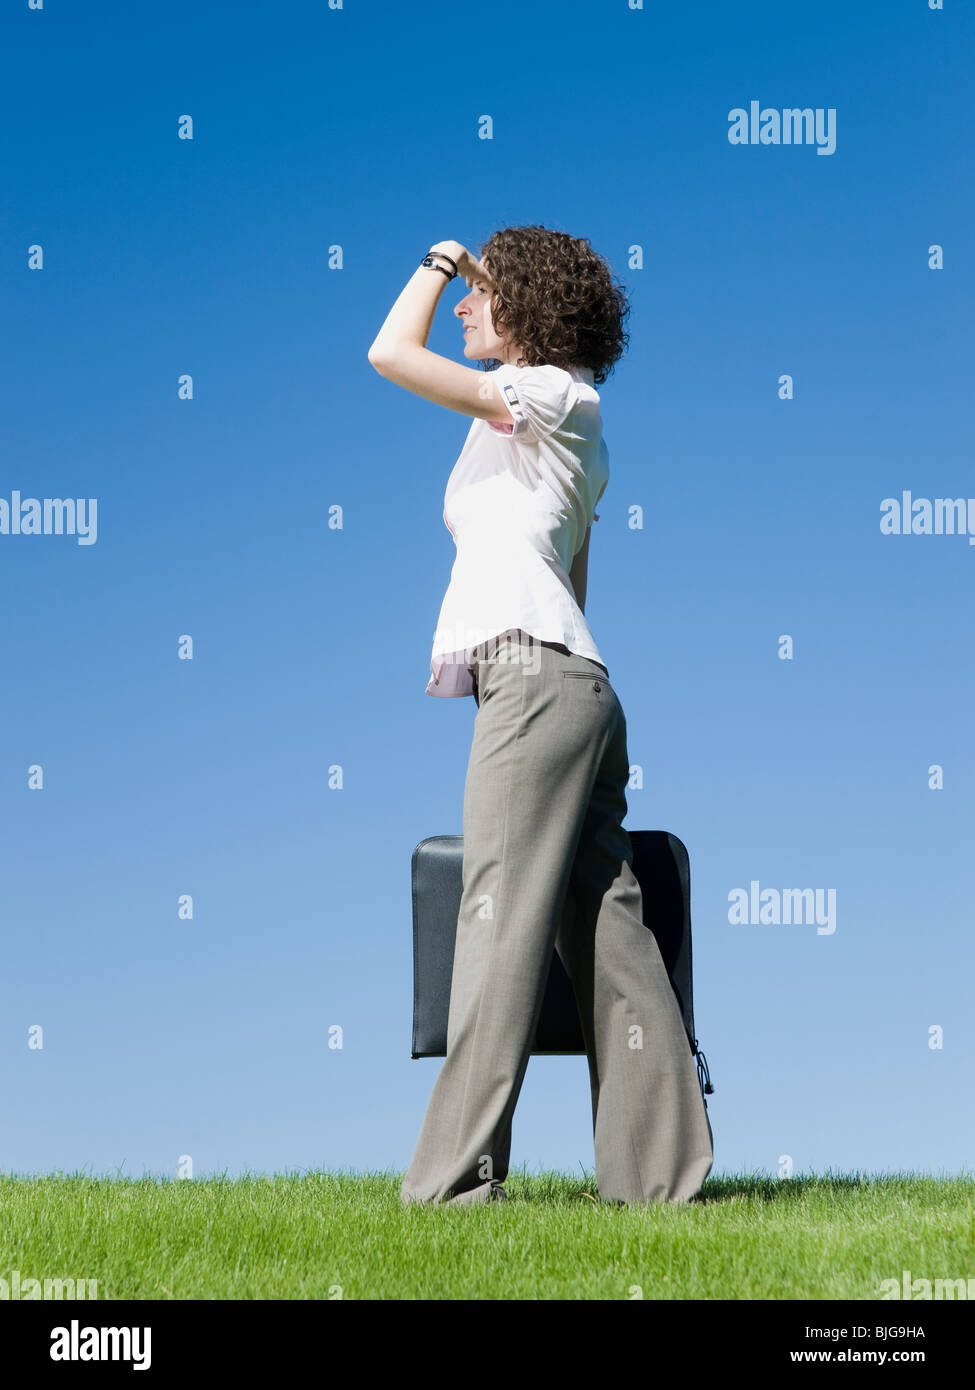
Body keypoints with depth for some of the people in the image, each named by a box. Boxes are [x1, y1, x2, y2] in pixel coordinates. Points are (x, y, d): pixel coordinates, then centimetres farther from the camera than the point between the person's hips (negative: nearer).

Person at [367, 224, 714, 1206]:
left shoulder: (553, 394, -2)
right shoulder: (561, 433, 27)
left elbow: (390, 353, -9)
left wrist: (439, 265, 7)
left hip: (535, 675, -10)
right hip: (575, 687, 10)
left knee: (499, 913, -12)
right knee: (601, 928, 5)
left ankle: (458, 1171, -13)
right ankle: (660, 1167, 4)